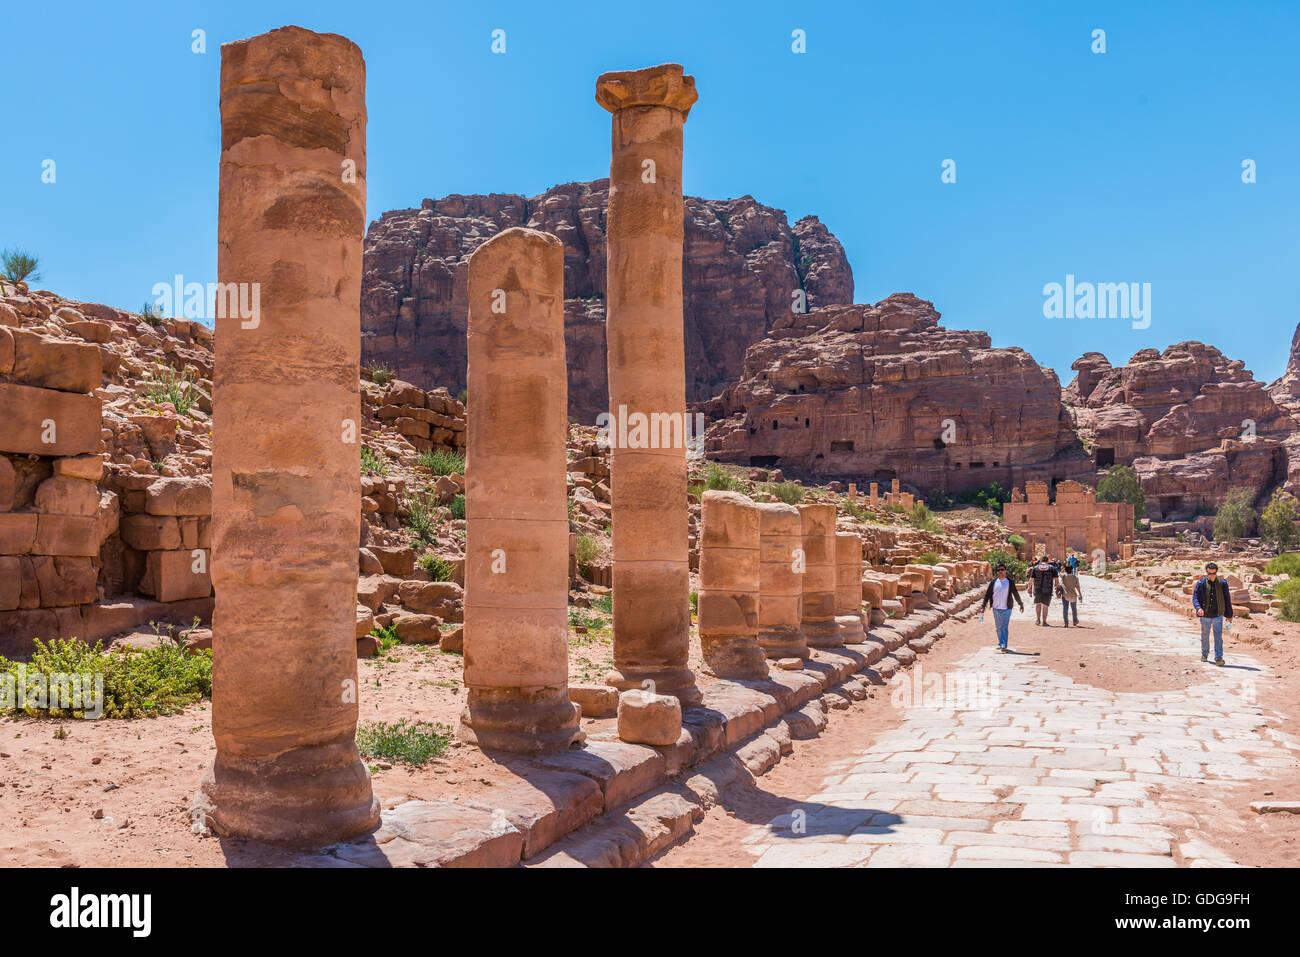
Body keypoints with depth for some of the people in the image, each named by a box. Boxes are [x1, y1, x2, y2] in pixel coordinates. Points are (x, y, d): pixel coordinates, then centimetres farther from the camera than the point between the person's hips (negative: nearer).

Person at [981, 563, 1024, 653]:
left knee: (1005, 627, -11)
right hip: (996, 608, 3)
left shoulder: (1010, 582, -1)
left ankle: (1004, 645, -14)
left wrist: (1021, 604, 14)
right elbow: (987, 594, 6)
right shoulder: (993, 582, 3)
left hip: (1006, 608, -3)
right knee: (998, 628, 12)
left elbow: (1015, 594, 8)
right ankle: (1000, 643, 25)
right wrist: (983, 606, 0)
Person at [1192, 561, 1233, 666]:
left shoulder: (1222, 583, 1)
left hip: (1218, 615, -1)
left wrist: (1229, 614, 10)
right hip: (1205, 615, 1)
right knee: (1205, 636, 13)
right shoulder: (1201, 583, -1)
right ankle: (1204, 655, 30)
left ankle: (1218, 658, -6)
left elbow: (1227, 600, 9)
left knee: (1218, 637, -7)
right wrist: (1198, 608, -22)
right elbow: (1195, 597, -3)